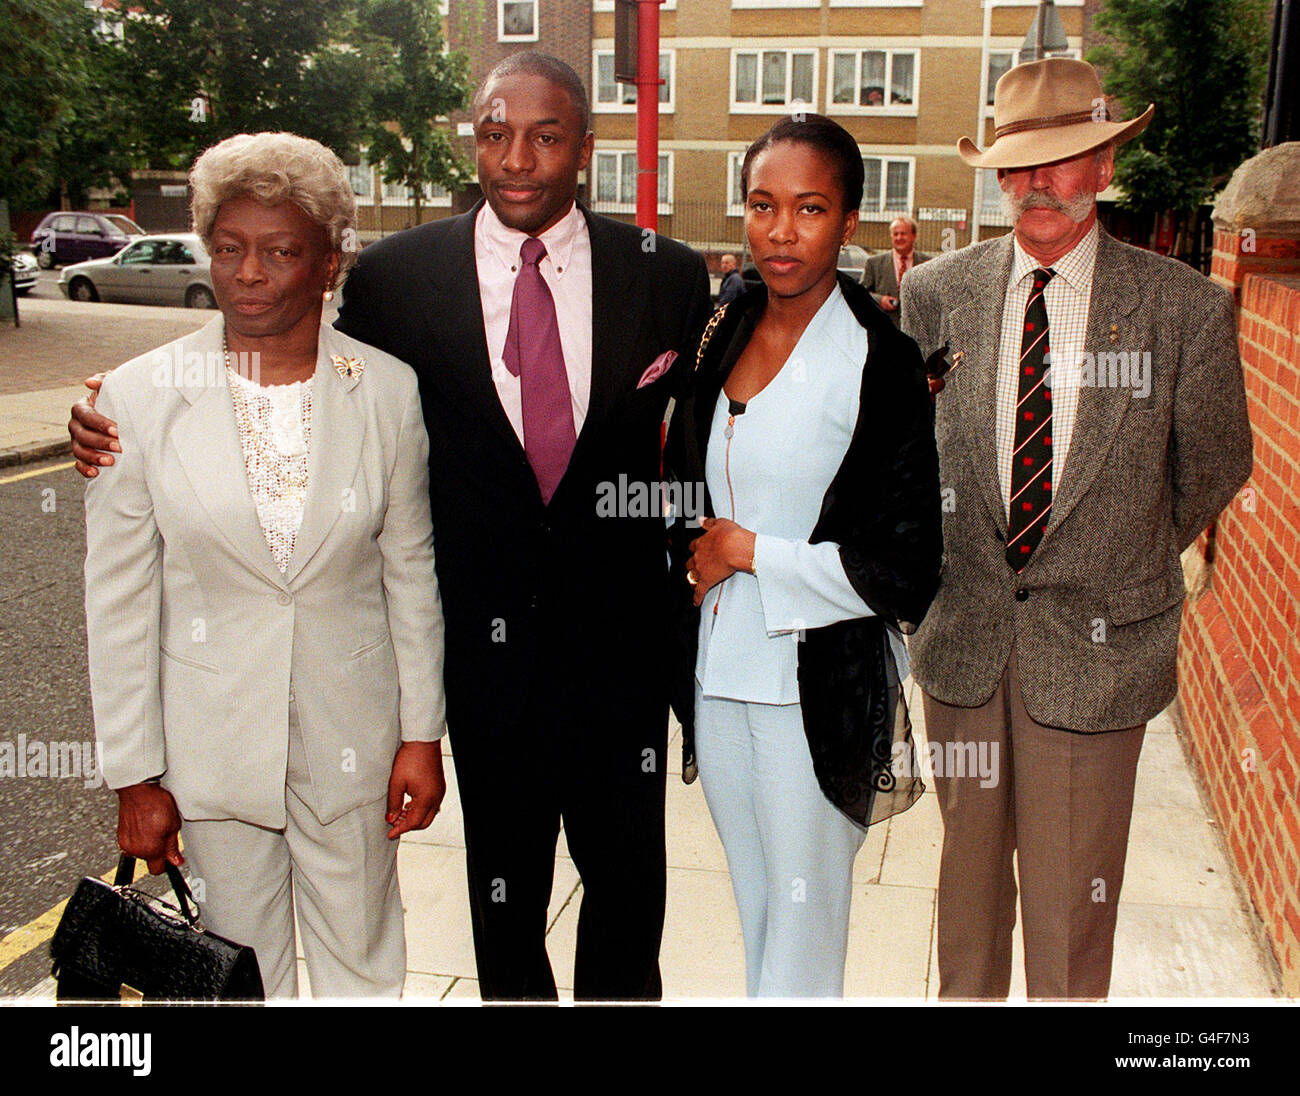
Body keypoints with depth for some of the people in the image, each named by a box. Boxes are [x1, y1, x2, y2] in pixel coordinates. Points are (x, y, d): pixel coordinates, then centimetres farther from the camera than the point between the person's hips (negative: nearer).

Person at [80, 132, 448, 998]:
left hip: (351, 738, 1)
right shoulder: (138, 396, -8)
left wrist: (422, 732, 2)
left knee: (363, 961, 16)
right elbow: (121, 602, -4)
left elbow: (410, 570, 1)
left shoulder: (389, 390, -6)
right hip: (212, 741, 0)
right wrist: (135, 774, -2)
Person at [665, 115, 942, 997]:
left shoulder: (880, 361, -14)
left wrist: (748, 552, -12)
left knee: (805, 917, 11)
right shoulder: (721, 336, 4)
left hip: (818, 686, -5)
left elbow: (906, 566, -16)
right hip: (716, 673, 6)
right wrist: (694, 556, 2)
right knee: (752, 907, 22)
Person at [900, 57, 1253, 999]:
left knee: (1071, 900, 7)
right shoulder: (936, 294, 0)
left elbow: (1213, 465, 8)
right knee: (969, 866, 18)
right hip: (962, 637, 2)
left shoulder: (1186, 309, -6)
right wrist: (952, 570, 10)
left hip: (1094, 646, -2)